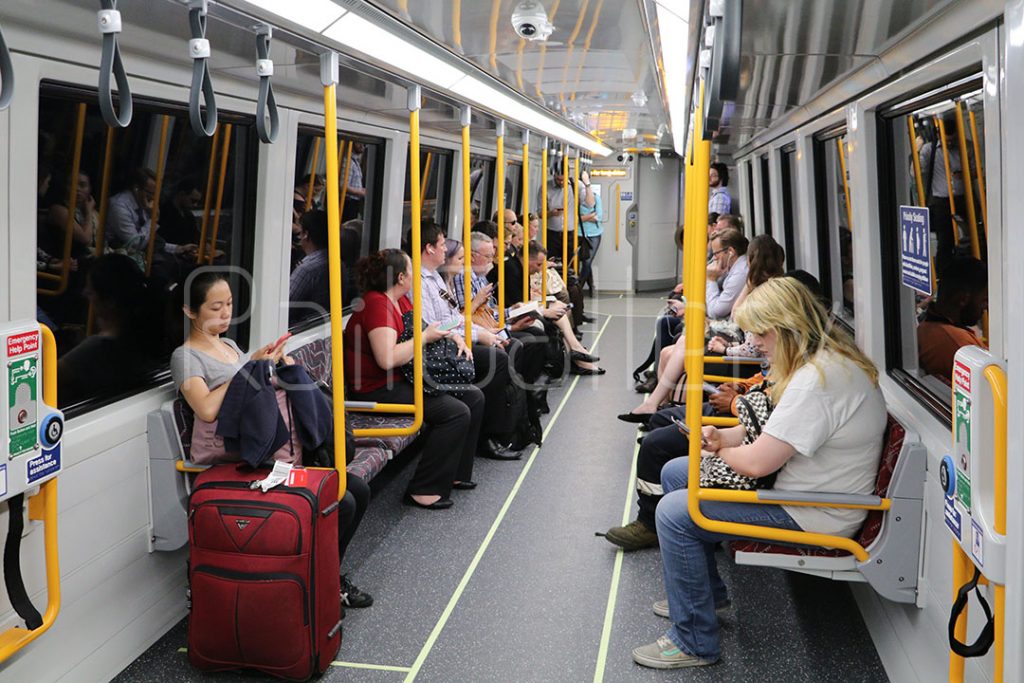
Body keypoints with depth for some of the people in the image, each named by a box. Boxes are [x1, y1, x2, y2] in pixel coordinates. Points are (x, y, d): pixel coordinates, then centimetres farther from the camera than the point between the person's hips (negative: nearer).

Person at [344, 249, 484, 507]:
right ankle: (423, 490, -15)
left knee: (474, 397, 6)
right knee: (457, 412, -22)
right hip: (380, 388, -11)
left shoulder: (400, 300, 11)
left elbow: (423, 329, 24)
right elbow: (387, 359, -30)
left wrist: (453, 336, 3)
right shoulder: (376, 304, -20)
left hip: (405, 379, 11)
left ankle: (454, 473, 15)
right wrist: (425, 337, -18)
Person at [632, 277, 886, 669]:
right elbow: (773, 426, 16)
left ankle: (694, 643, -3)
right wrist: (726, 436, -2)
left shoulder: (818, 379, -29)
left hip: (811, 514, -11)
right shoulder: (825, 358, 6)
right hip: (797, 480, 11)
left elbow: (757, 462, -29)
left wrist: (723, 452, -6)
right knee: (674, 473, 14)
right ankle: (707, 591, 30)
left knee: (674, 512, -18)